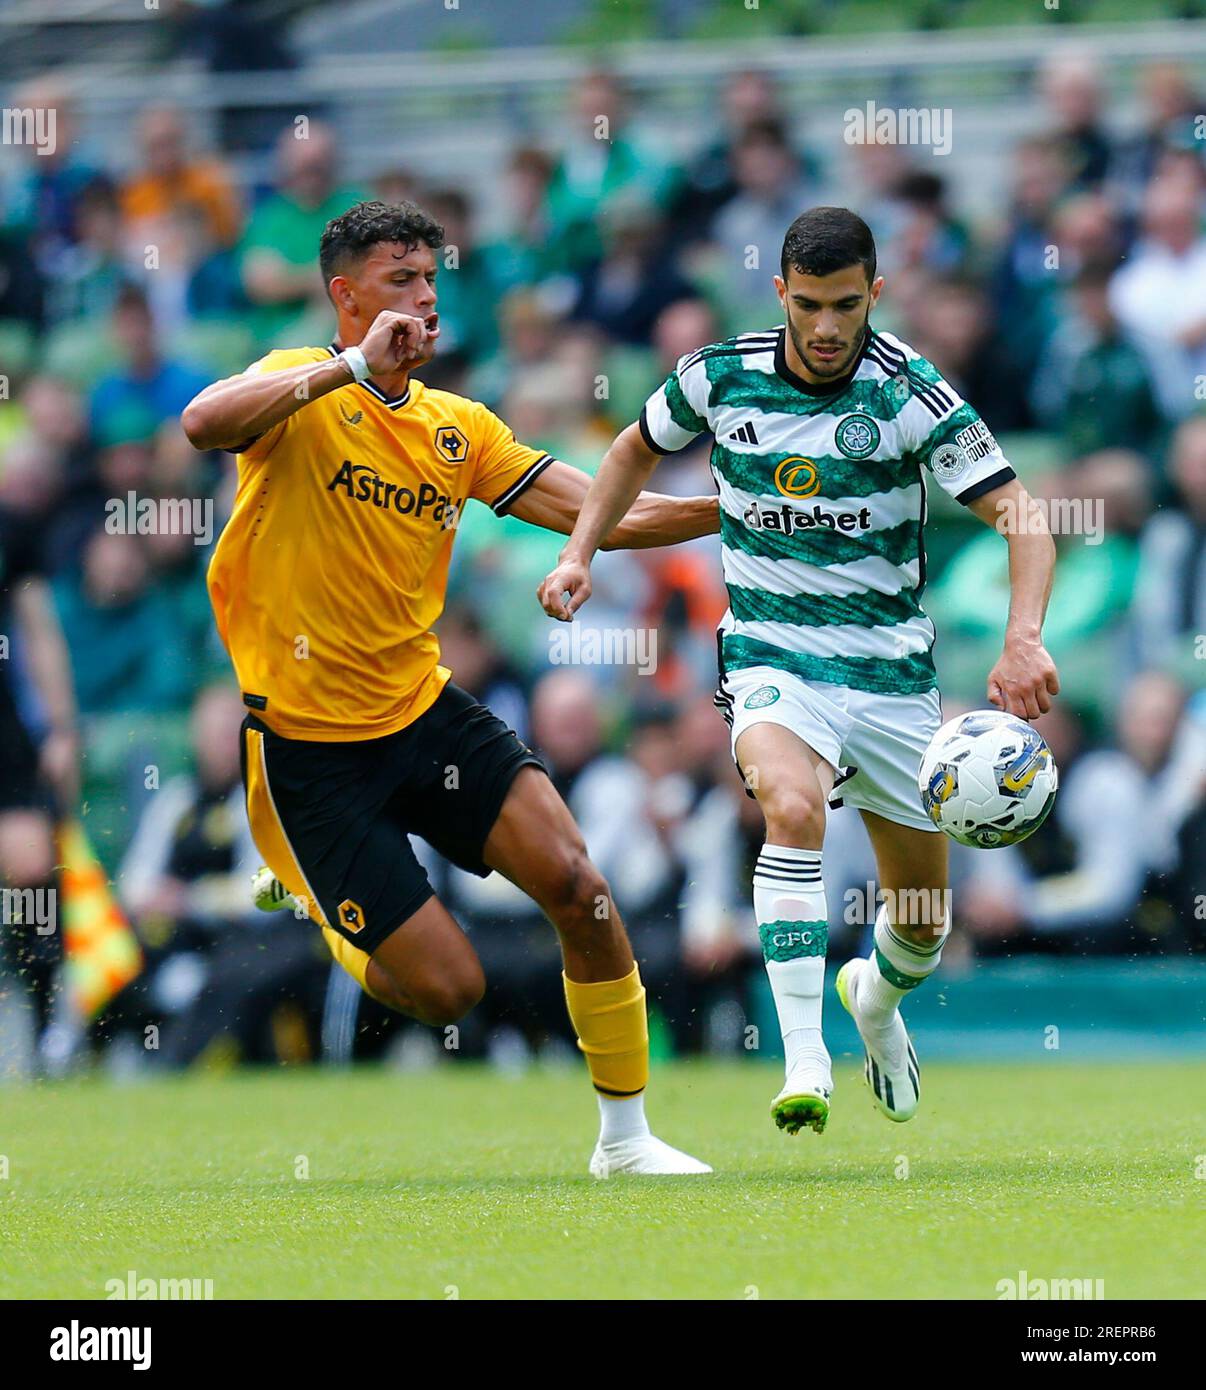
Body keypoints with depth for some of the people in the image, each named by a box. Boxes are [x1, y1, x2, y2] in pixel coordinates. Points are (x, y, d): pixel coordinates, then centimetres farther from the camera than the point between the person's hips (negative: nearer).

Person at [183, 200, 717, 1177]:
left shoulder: (456, 426, 9)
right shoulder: (302, 390, -10)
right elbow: (206, 425, -32)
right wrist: (351, 366, -35)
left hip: (425, 711, 6)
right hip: (310, 742, -5)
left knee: (578, 887, -12)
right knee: (448, 987, -7)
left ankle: (626, 1134, 5)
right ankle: (319, 915, 27)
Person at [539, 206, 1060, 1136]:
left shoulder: (911, 393, -13)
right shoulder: (718, 377, -5)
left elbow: (1019, 513, -19)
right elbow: (641, 447, 17)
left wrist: (1025, 639, -35)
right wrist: (580, 553, 3)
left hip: (892, 669, 1)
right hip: (772, 661, -1)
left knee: (923, 917, 9)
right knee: (793, 809, -34)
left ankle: (875, 998, 47)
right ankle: (804, 1065, -36)